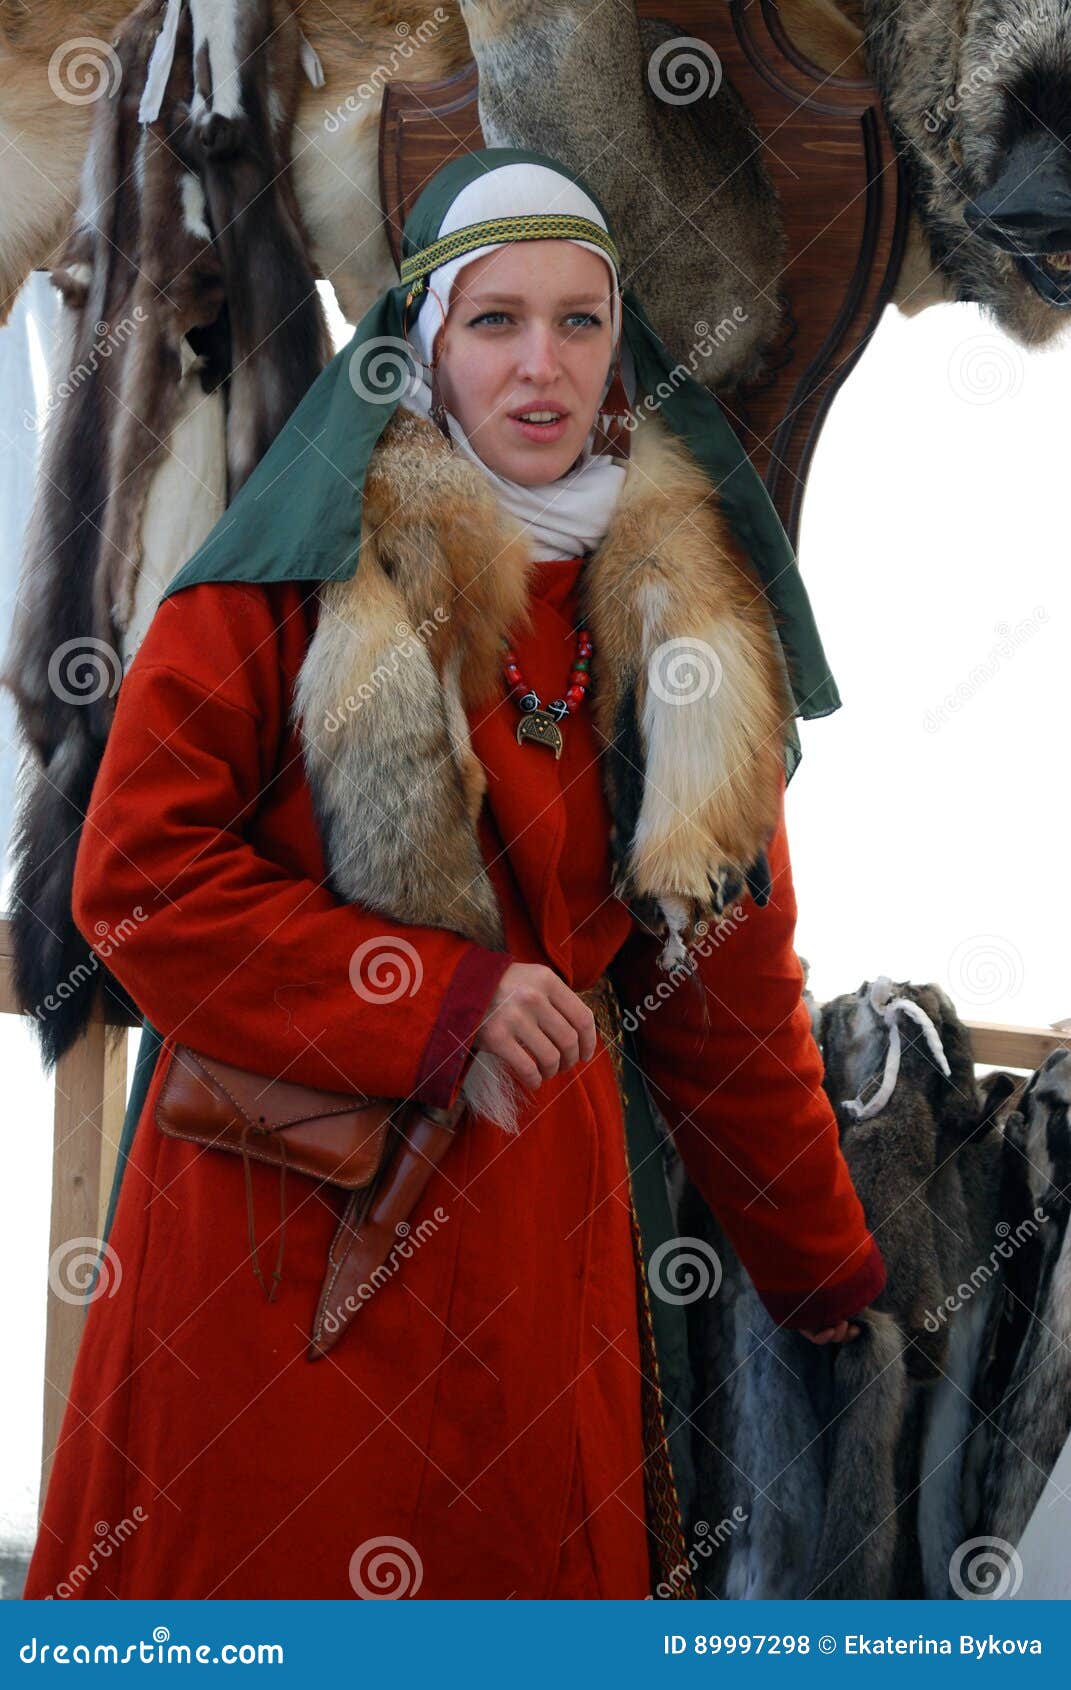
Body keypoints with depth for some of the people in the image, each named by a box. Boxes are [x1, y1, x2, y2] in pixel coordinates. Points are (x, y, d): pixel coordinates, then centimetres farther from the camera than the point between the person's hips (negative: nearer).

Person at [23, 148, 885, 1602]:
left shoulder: (682, 603, 7)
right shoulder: (307, 568, -5)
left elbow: (729, 990, 14)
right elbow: (136, 872, -9)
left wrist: (830, 1277, 16)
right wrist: (443, 1004, -15)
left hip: (534, 1233, 4)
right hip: (276, 1221, -3)